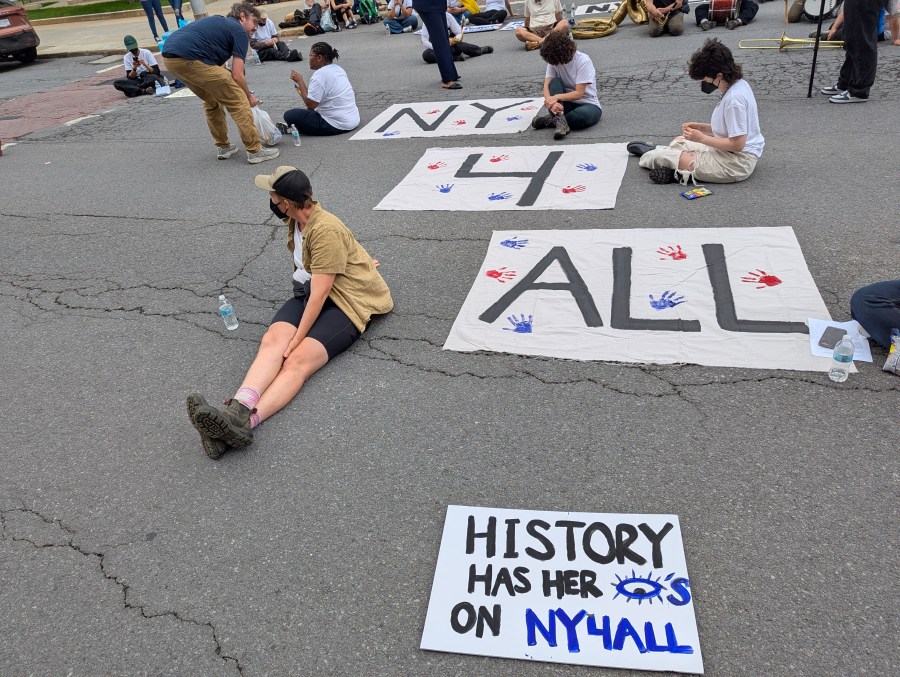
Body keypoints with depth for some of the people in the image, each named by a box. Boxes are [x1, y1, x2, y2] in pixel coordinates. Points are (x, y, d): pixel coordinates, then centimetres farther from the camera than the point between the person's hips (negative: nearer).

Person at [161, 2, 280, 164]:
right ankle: (255, 151, 3)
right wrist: (249, 96, 15)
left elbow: (217, 62, 33)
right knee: (238, 100, 1)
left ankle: (224, 147, 31)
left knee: (212, 101, 27)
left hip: (170, 56, 9)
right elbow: (237, 75, -2)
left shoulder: (221, 22, 30)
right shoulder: (239, 32, 6)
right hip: (189, 59, -9)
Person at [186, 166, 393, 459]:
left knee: (299, 360, -31)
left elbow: (320, 293, -24)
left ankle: (244, 422, -53)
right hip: (309, 293, 8)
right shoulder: (296, 220, 8)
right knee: (272, 339, -24)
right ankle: (238, 411, -47)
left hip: (346, 302, -7)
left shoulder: (325, 230, -21)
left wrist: (298, 338, -25)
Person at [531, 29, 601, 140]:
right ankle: (560, 120, -37)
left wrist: (557, 97, -34)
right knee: (555, 82, -23)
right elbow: (547, 86, -12)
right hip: (566, 104, 4)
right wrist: (551, 102, -33)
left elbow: (579, 93, -20)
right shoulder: (553, 60, -2)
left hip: (588, 104, -4)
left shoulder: (583, 61, -16)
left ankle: (551, 120, -19)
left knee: (584, 115, -40)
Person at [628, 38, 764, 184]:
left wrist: (702, 138, -18)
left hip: (735, 164, -10)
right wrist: (701, 127, 4)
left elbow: (737, 143, -26)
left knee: (665, 156, -9)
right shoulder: (739, 84, 5)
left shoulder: (734, 99, -26)